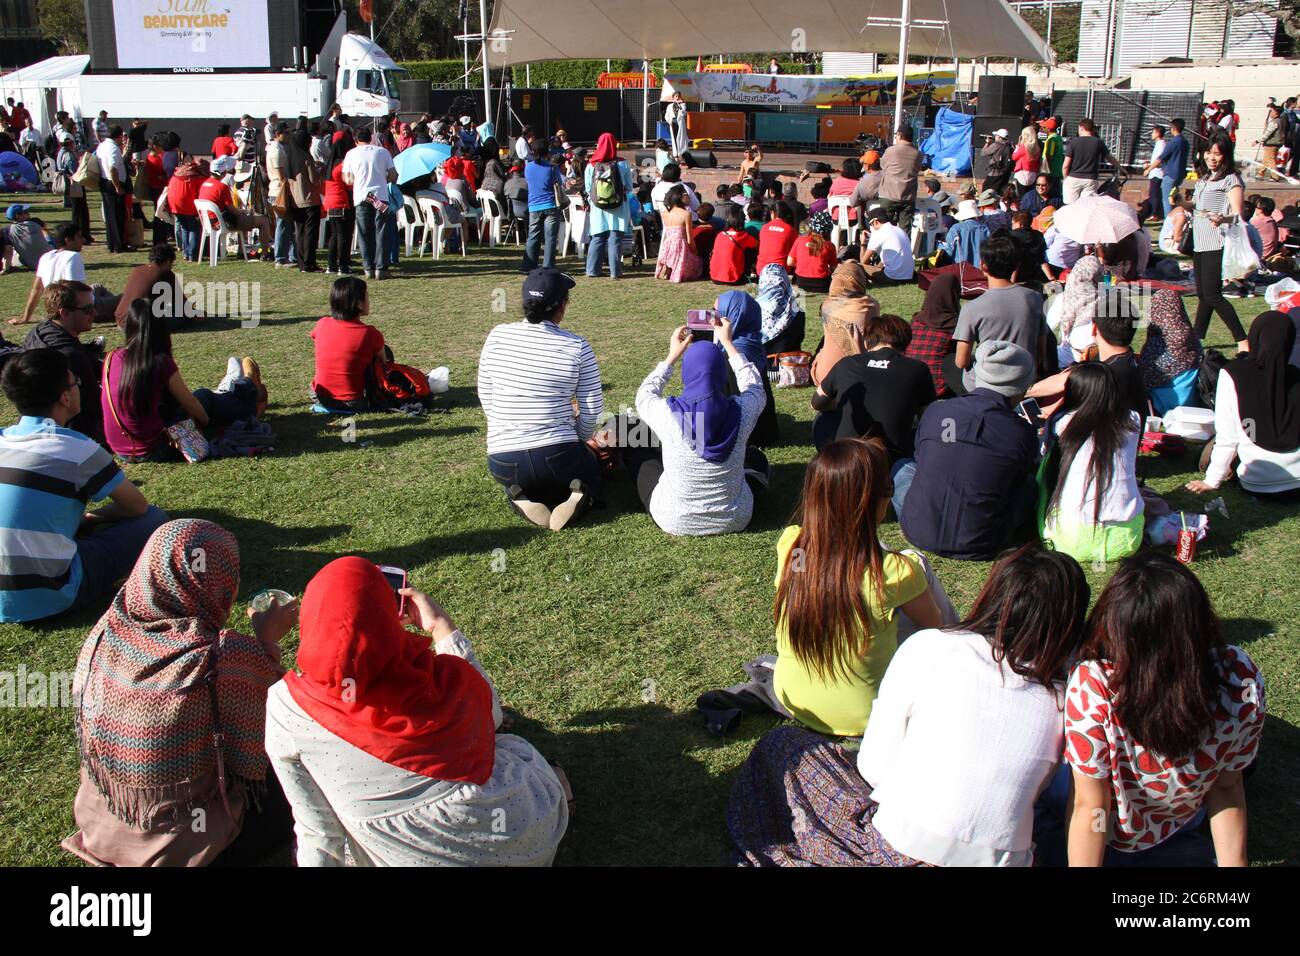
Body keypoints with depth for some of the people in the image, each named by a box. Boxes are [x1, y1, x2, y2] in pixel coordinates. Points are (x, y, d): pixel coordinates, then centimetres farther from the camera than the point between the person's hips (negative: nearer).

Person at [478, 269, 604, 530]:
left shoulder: (498, 336, -1)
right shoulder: (577, 347, -7)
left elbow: (485, 397, 7)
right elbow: (592, 409, -2)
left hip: (502, 462, 2)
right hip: (557, 457, -2)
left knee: (517, 480, 38)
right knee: (591, 470, 32)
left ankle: (523, 500, 2)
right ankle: (578, 499, -4)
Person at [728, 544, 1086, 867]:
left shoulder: (928, 648, -10)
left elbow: (873, 769, -6)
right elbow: (1032, 791, 10)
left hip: (903, 854, -4)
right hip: (1005, 860, 4)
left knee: (781, 745, 14)